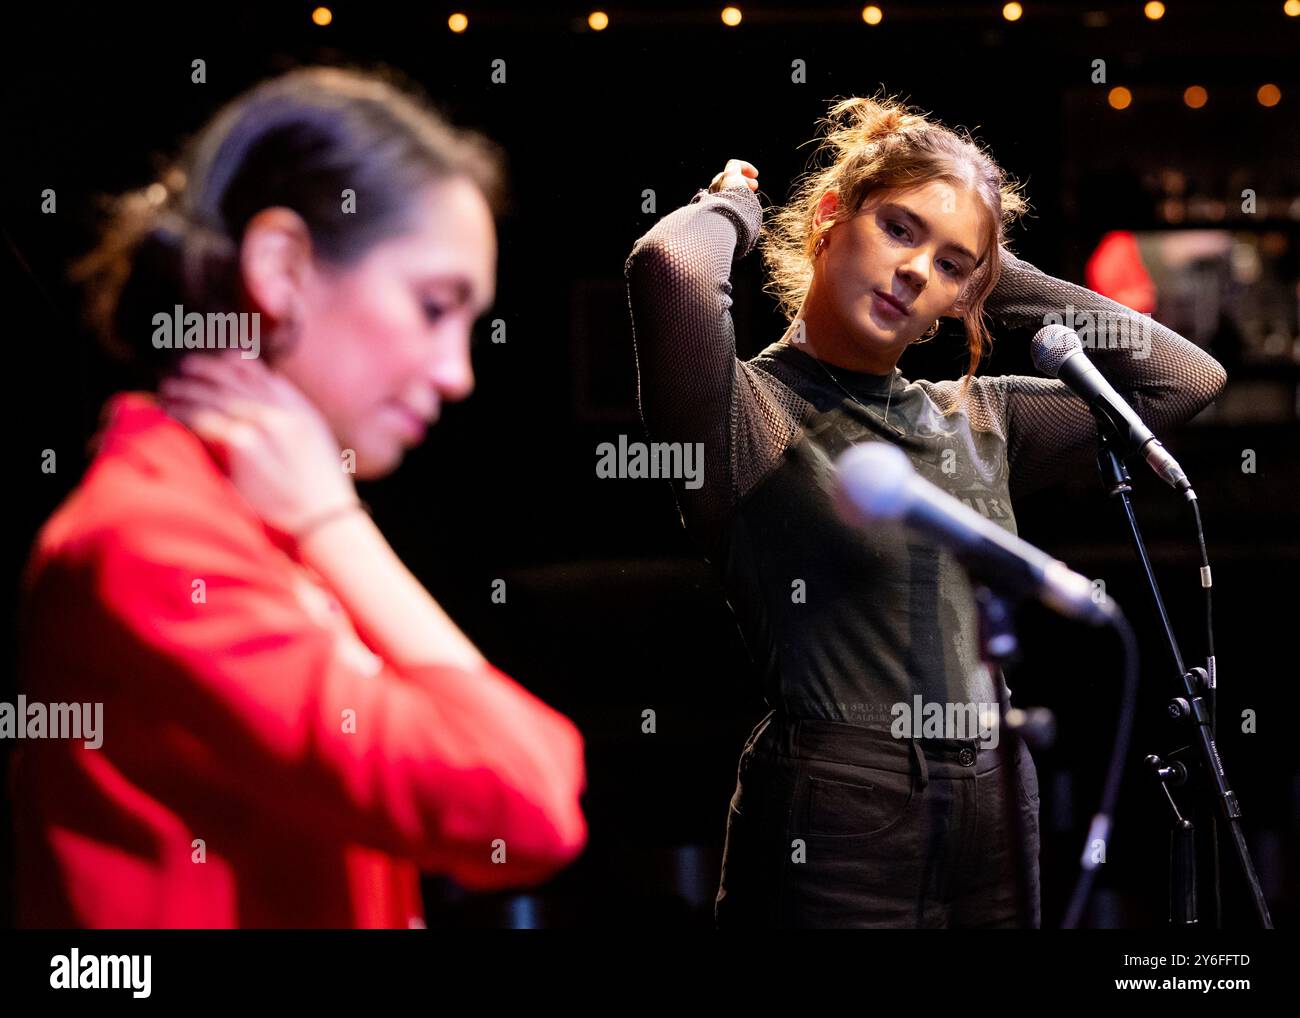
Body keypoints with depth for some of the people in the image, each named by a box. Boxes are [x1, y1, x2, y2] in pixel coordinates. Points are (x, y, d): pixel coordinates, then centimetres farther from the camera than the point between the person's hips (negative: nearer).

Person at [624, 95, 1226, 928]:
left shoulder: (974, 420, 13)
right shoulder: (749, 413, -6)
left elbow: (1188, 377, 15)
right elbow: (669, 267, -27)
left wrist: (1003, 282, 11)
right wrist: (733, 208, -4)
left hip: (998, 828, 7)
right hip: (833, 837, -7)